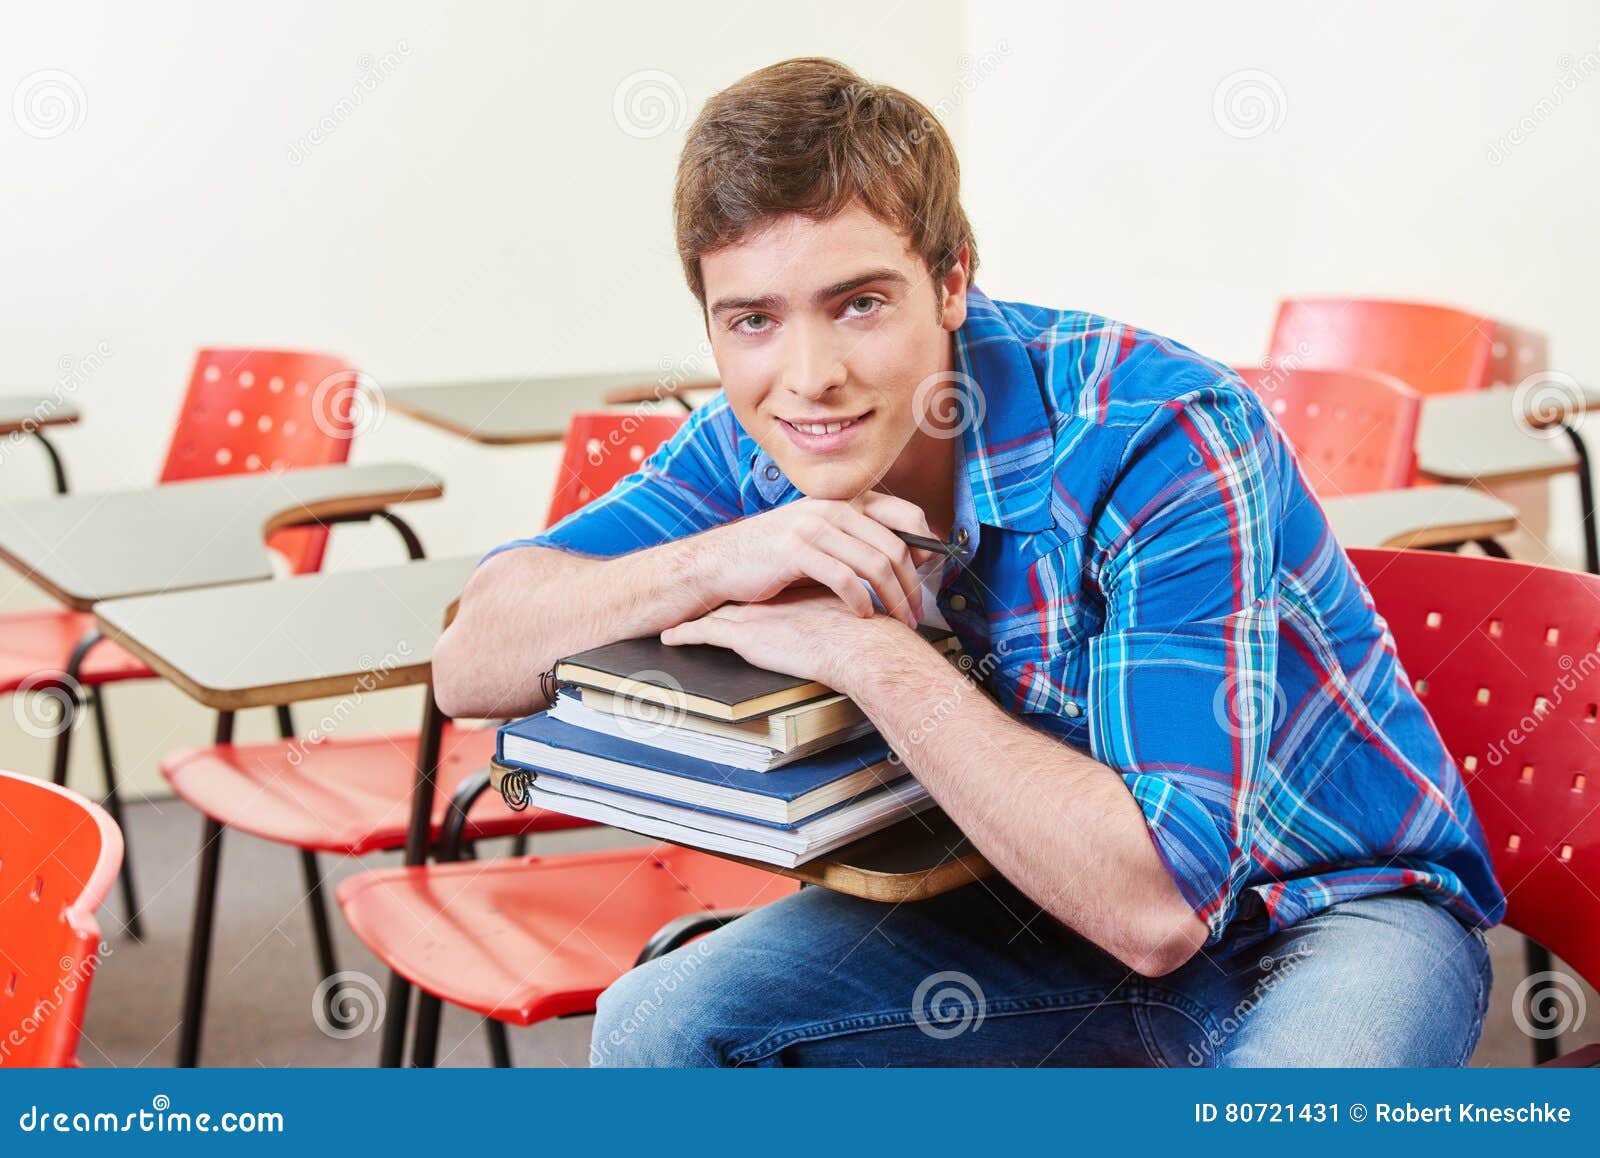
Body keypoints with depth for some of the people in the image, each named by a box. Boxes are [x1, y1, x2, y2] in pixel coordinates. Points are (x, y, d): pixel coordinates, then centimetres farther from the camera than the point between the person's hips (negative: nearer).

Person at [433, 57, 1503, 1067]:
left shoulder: (1163, 439, -29)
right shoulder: (757, 450, -11)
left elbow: (1158, 901, -34)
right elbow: (469, 666, -14)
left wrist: (872, 653, -33)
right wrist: (717, 562, -30)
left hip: (1338, 907, -4)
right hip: (1046, 898, 5)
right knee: (654, 1026, -9)